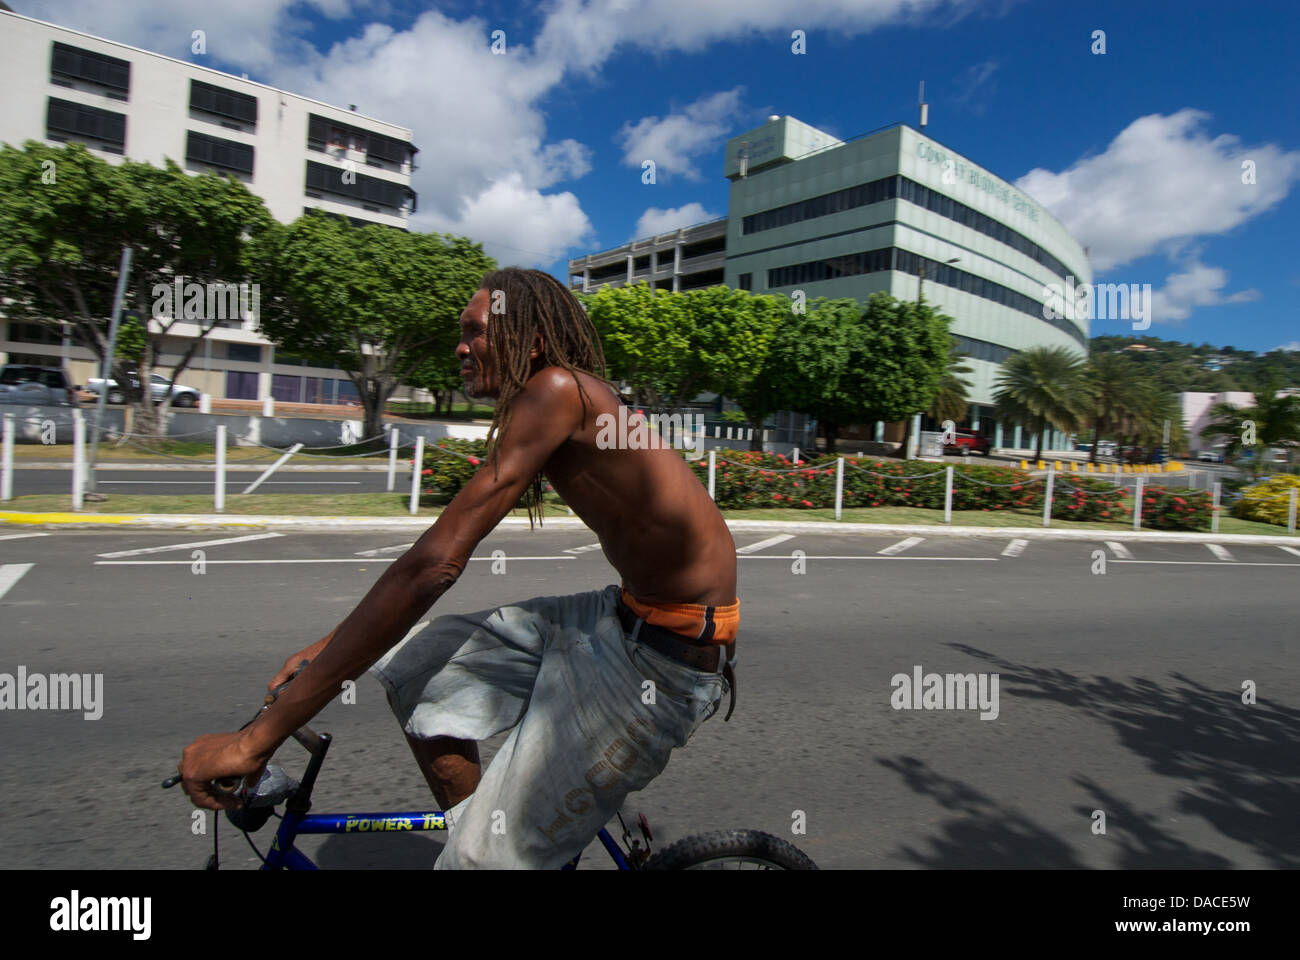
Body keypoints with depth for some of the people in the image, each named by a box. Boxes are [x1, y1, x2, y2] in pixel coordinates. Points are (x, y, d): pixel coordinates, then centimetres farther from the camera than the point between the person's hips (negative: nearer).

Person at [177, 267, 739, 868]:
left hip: (662, 659, -9)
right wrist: (334, 642, 15)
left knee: (490, 855, -5)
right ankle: (477, 833, 25)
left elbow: (434, 564, -24)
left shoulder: (558, 389, -19)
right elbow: (442, 550, 15)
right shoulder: (549, 410, 11)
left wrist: (258, 737, -19)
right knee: (412, 666, 11)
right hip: (623, 615, 9)